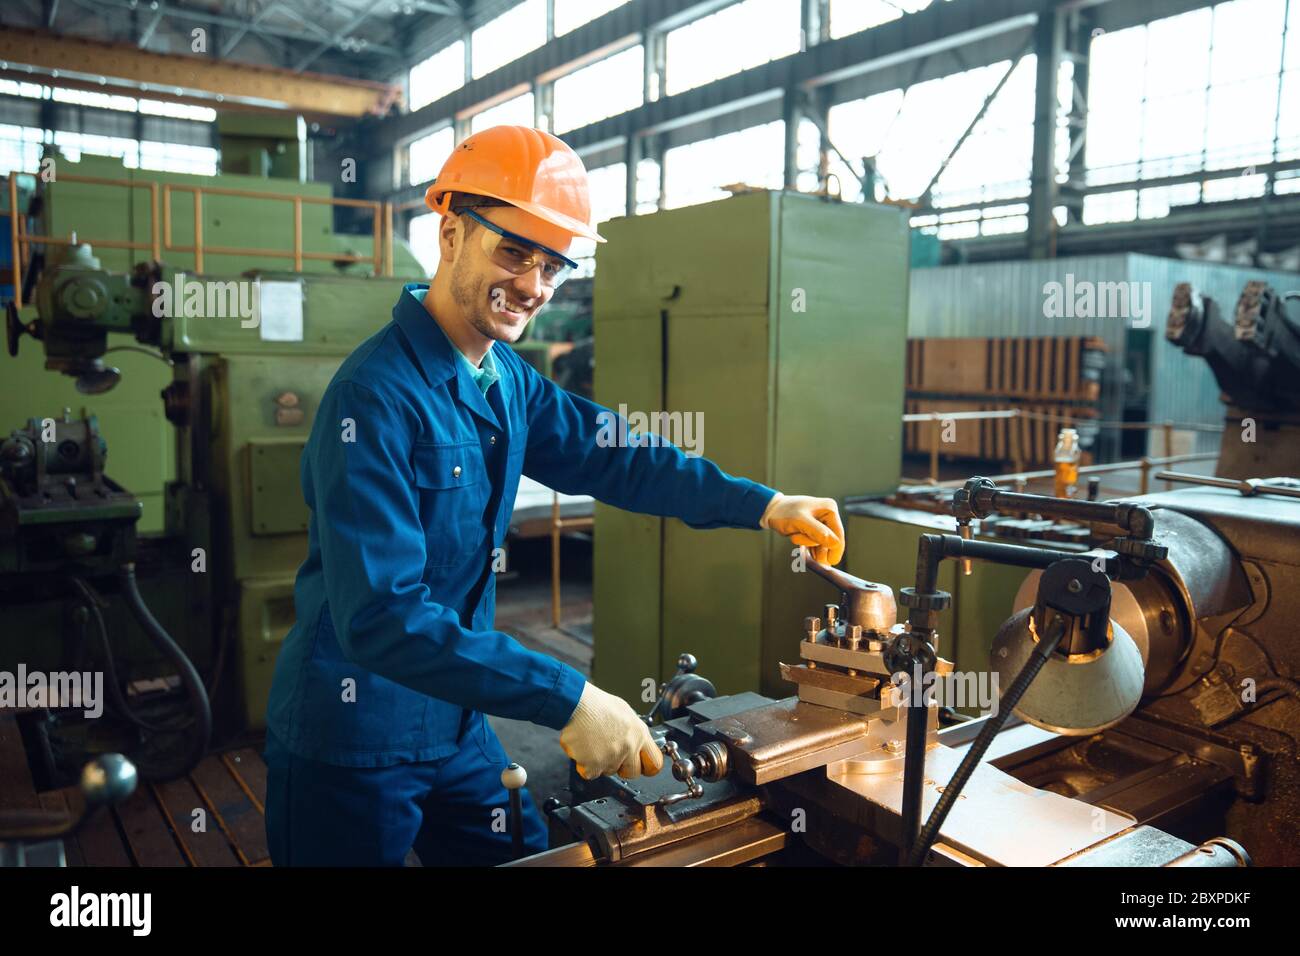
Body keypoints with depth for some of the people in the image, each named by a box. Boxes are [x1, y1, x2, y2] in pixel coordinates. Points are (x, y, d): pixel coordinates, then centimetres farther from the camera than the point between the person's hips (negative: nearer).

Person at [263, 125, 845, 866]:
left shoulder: (508, 381, 0)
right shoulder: (378, 395, -25)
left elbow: (611, 456, 5)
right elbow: (382, 612, -31)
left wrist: (760, 504, -4)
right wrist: (569, 699, -34)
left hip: (456, 725, 7)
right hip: (351, 744, -7)